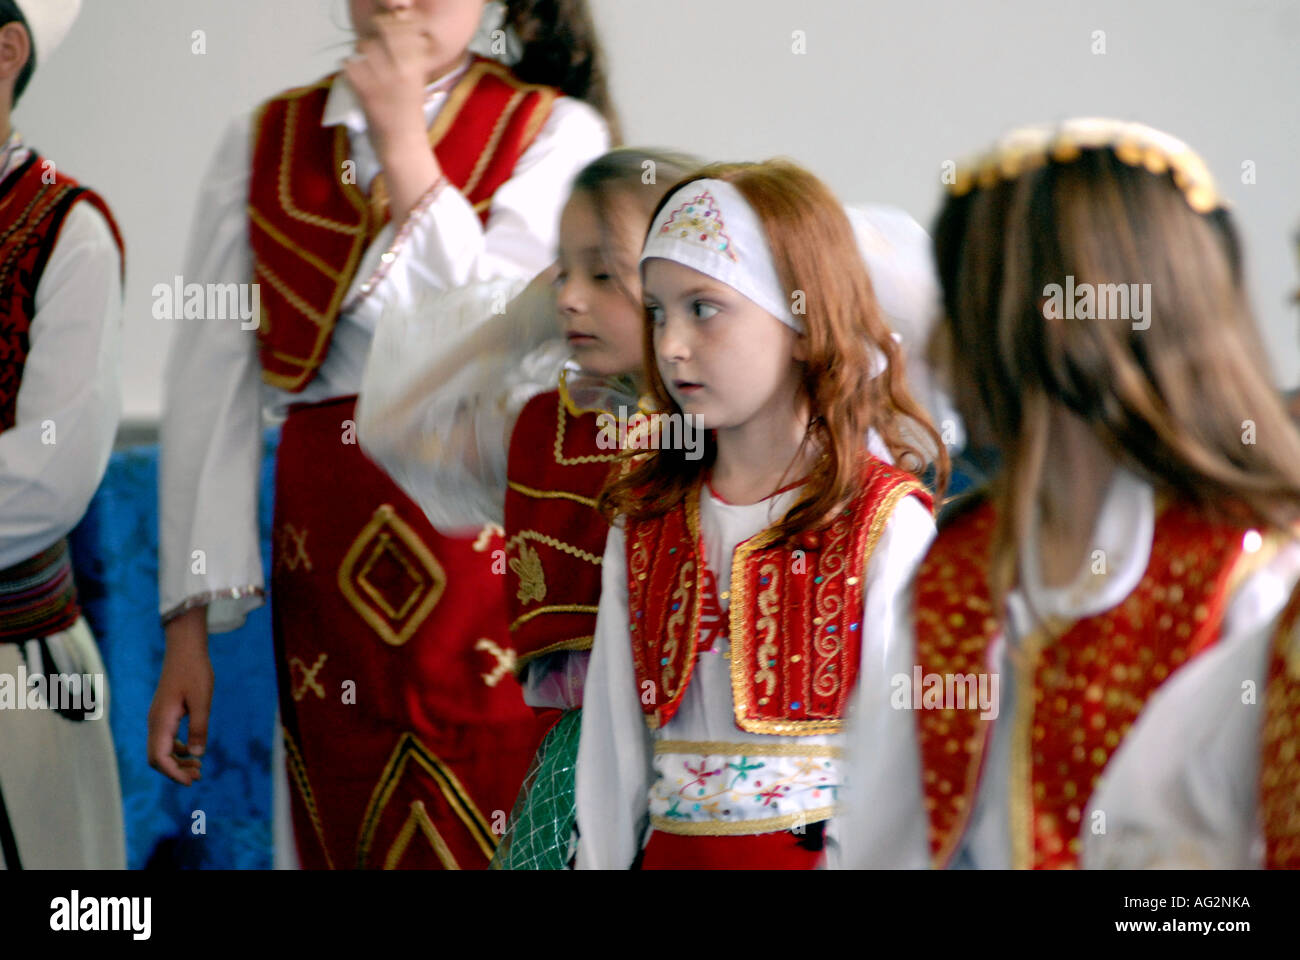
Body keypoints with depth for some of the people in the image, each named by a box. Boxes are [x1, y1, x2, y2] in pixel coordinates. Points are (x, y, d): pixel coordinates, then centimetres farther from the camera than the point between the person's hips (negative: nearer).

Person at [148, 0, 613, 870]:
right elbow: (213, 386, 5)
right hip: (329, 563, 3)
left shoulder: (554, 135, 1)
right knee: (347, 842, 6)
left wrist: (404, 145, -10)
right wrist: (190, 626, -1)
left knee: (502, 849, -6)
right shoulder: (264, 146, 9)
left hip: (493, 559, -3)